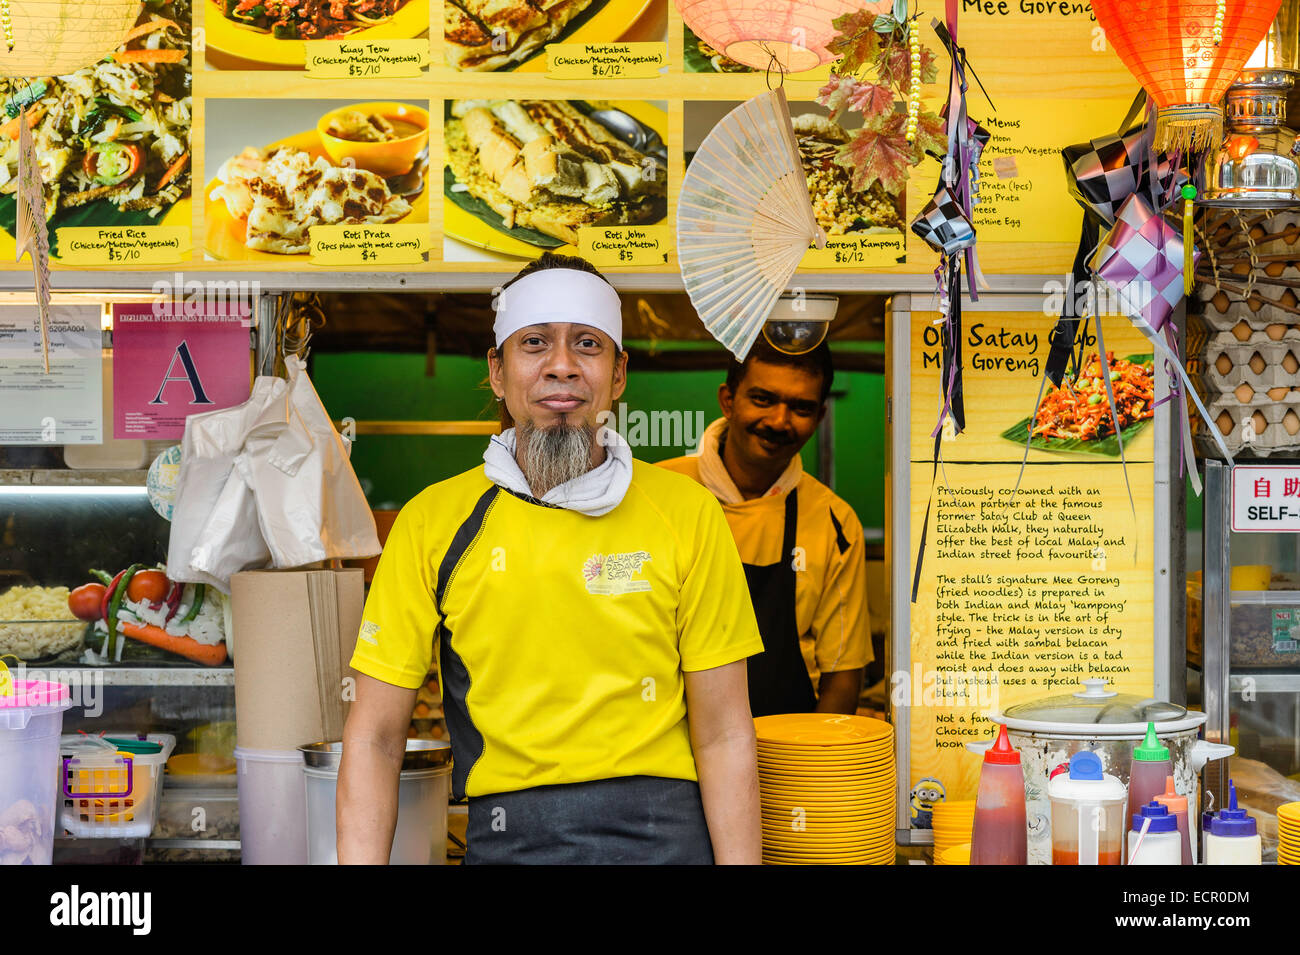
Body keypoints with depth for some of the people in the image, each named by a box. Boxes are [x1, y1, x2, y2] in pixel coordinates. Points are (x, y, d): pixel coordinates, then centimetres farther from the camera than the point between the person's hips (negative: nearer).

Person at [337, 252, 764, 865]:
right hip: (502, 838, 1)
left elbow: (725, 738, 0)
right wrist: (361, 861, -11)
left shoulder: (687, 514, 1)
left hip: (663, 836, 0)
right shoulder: (432, 522, 2)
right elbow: (374, 738, 1)